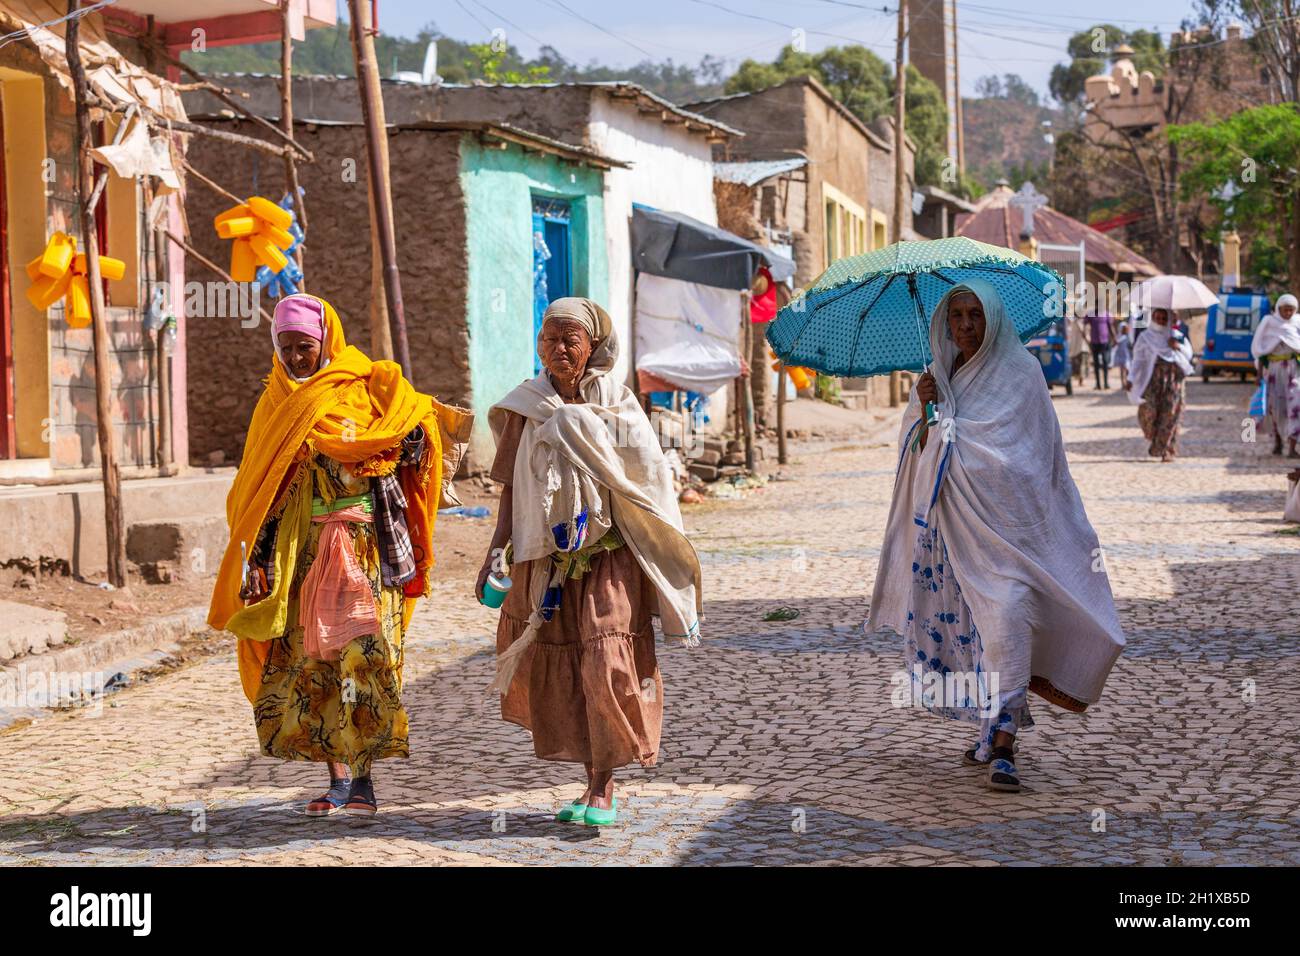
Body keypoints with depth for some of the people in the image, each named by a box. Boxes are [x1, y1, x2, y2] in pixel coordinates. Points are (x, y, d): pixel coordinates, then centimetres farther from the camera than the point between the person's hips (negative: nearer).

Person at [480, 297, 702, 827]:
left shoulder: (617, 401, 1)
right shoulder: (526, 407, 5)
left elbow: (647, 475, 0)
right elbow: (511, 487, 7)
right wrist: (497, 547, -2)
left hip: (608, 553, -3)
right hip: (545, 558, 3)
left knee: (606, 665, -13)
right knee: (558, 672, 4)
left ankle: (603, 789, -3)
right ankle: (595, 782, 18)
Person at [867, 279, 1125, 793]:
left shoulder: (1019, 371, -3)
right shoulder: (941, 376, 12)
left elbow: (999, 446, -11)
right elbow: (916, 451, 8)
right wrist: (926, 409, -8)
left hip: (1005, 517, -5)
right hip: (955, 521, 6)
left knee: (1005, 617, -16)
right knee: (969, 622, 9)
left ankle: (1003, 746, -18)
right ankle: (993, 727, 25)